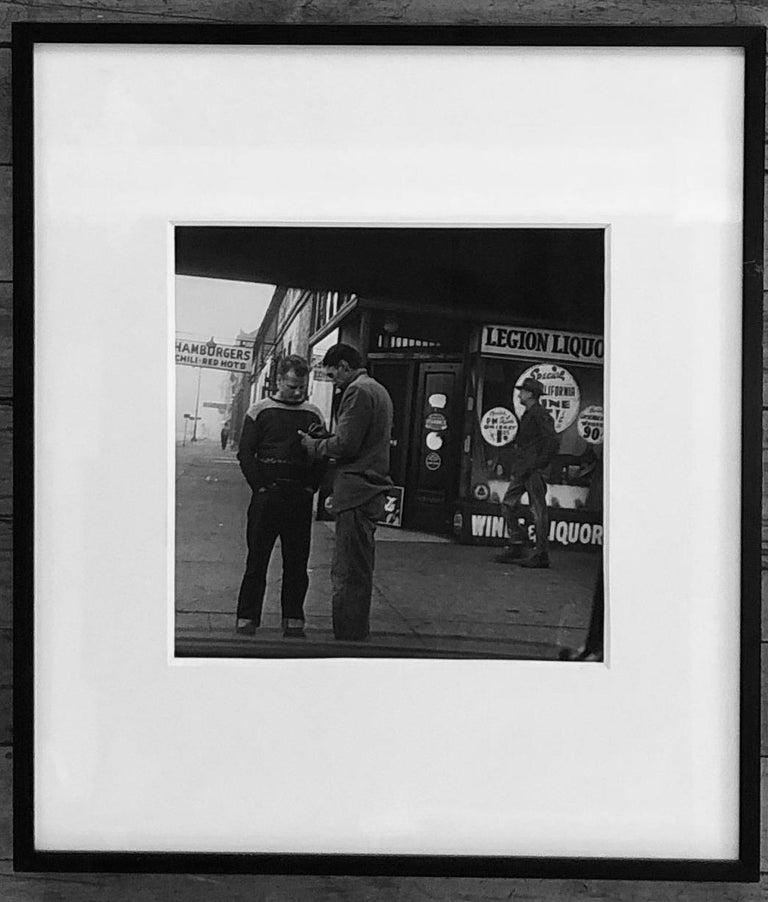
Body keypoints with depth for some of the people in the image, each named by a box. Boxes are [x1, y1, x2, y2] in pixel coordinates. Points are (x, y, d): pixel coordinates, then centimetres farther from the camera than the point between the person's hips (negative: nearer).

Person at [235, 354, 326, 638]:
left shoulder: (314, 415, 10)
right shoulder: (260, 410, 4)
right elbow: (245, 453, 0)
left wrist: (311, 487, -2)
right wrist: (261, 486, -8)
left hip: (300, 498, 2)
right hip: (266, 495, -2)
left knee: (297, 562, 5)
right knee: (257, 559, 2)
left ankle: (293, 620, 12)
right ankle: (247, 619, 10)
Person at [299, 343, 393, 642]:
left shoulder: (358, 392, -12)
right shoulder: (378, 390, 21)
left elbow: (345, 444, -18)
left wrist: (312, 444, -2)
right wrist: (320, 440, 15)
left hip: (356, 492, -11)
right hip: (371, 491, 11)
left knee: (349, 575, -7)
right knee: (358, 573, 17)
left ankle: (349, 637, -5)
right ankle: (357, 634, 25)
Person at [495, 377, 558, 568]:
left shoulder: (540, 415, -11)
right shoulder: (527, 415, 19)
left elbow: (552, 441, -19)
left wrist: (539, 464, -18)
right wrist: (516, 469, 20)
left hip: (533, 469, -10)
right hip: (522, 470, 10)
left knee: (538, 511, -6)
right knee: (508, 503, 8)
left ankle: (541, 556, -2)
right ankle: (516, 547, 12)